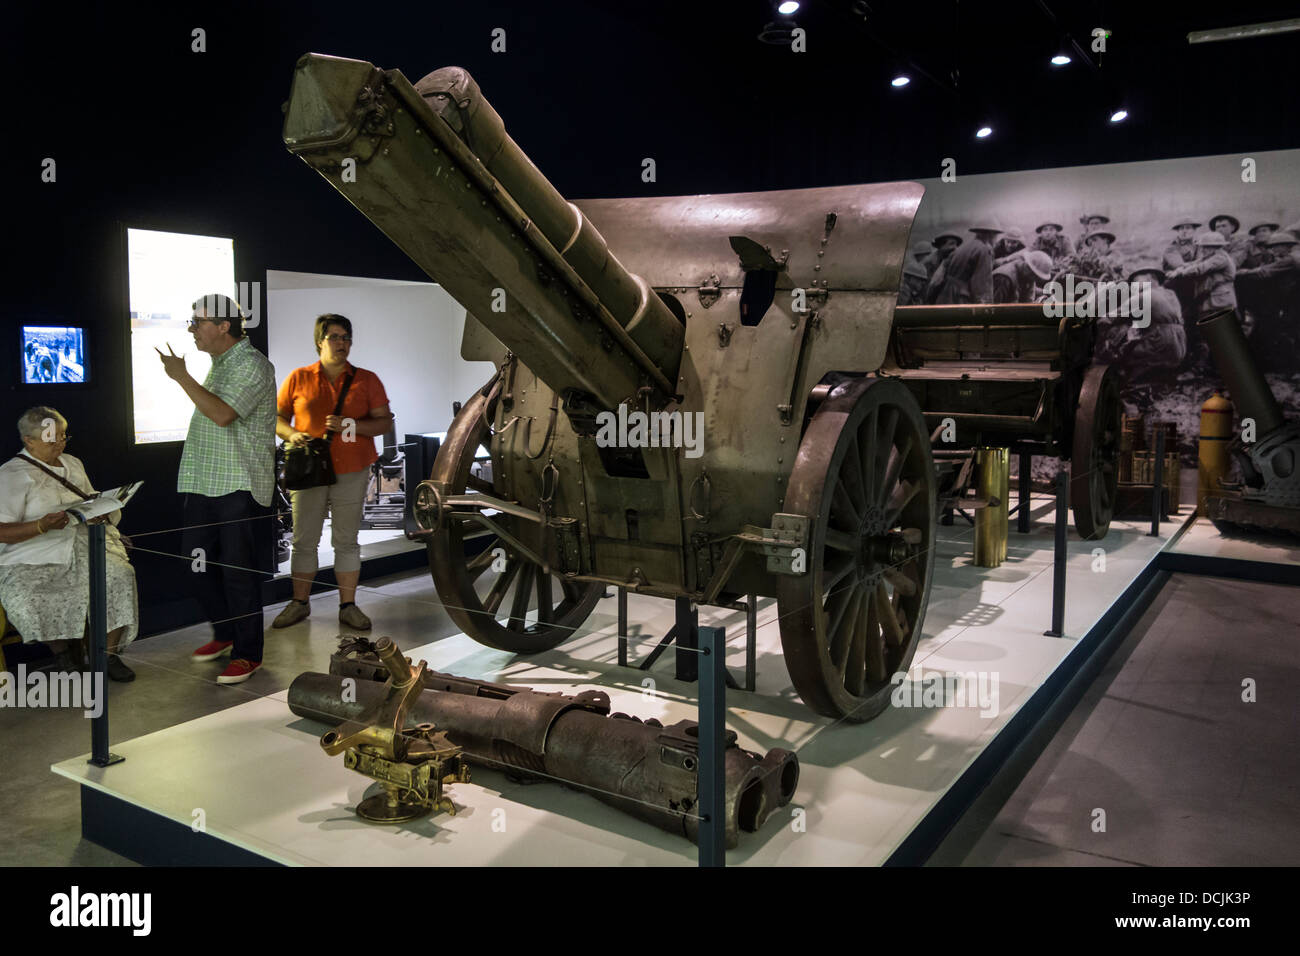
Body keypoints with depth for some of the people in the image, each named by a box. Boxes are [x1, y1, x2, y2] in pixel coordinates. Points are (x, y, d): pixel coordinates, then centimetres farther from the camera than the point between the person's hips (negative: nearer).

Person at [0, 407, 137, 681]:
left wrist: (101, 512, 4)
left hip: (82, 545, 4)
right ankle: (71, 659, -10)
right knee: (24, 603, -33)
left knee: (121, 575, -26)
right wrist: (42, 526, -26)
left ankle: (110, 654, -14)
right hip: (33, 560, -4)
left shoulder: (72, 464, 19)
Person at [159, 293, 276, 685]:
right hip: (205, 481, 9)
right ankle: (225, 633, 30)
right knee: (199, 561, 14)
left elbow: (222, 414, -25)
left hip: (238, 485, -9)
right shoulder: (220, 364, 17)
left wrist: (182, 376, -19)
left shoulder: (252, 365, -13)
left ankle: (248, 653, 6)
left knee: (238, 570, -4)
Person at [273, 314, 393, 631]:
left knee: (346, 541, 4)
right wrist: (291, 434, -9)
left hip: (351, 473, 0)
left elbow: (384, 421, 3)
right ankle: (300, 602, 18)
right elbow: (277, 417, 12)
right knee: (304, 540, 4)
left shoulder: (366, 380, 7)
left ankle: (348, 606, 11)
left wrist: (349, 425, -13)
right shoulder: (298, 378, 7)